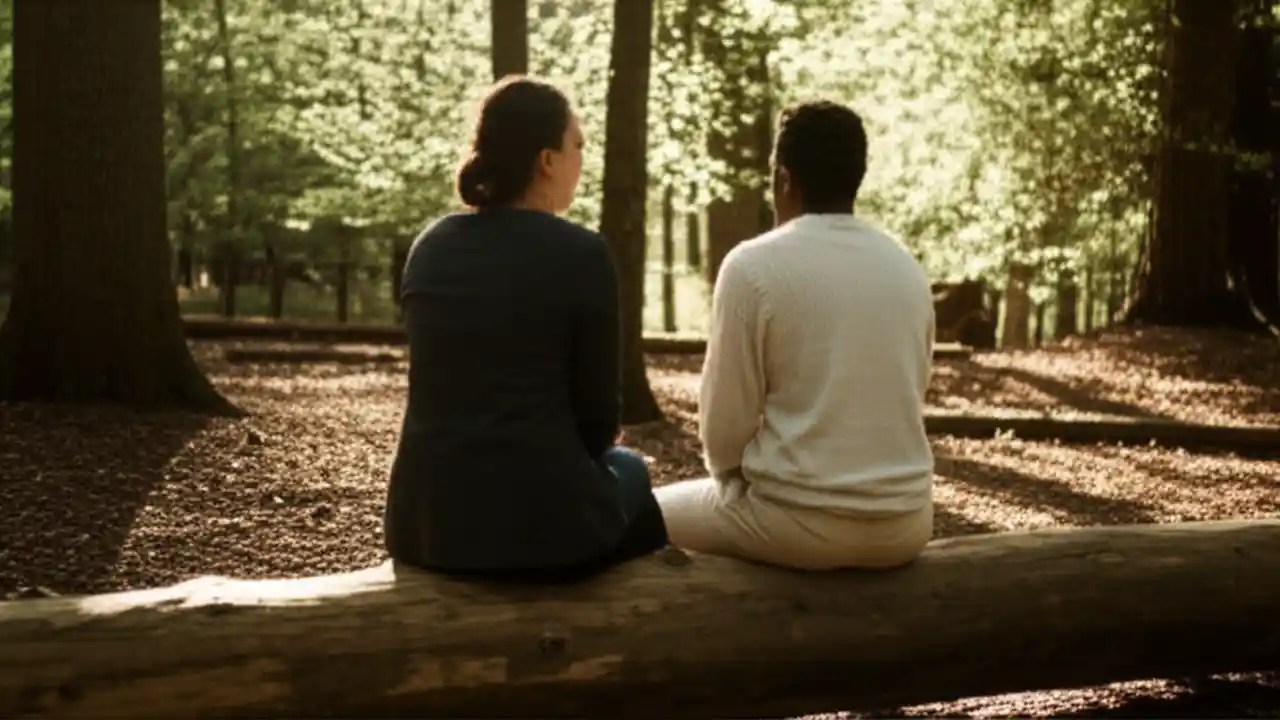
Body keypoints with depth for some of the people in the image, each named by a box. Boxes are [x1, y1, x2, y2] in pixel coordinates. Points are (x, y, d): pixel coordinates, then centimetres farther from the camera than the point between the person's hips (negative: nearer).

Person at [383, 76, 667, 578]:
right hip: (540, 524, -5)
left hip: (423, 521, 5)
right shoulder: (582, 254, -10)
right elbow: (598, 418, -5)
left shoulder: (428, 248, 6)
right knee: (628, 469, 29)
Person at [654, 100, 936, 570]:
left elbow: (724, 426, -8)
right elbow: (908, 402, 14)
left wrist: (734, 480, 12)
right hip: (905, 522, 5)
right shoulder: (909, 270, 6)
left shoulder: (753, 265, -10)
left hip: (801, 523, -5)